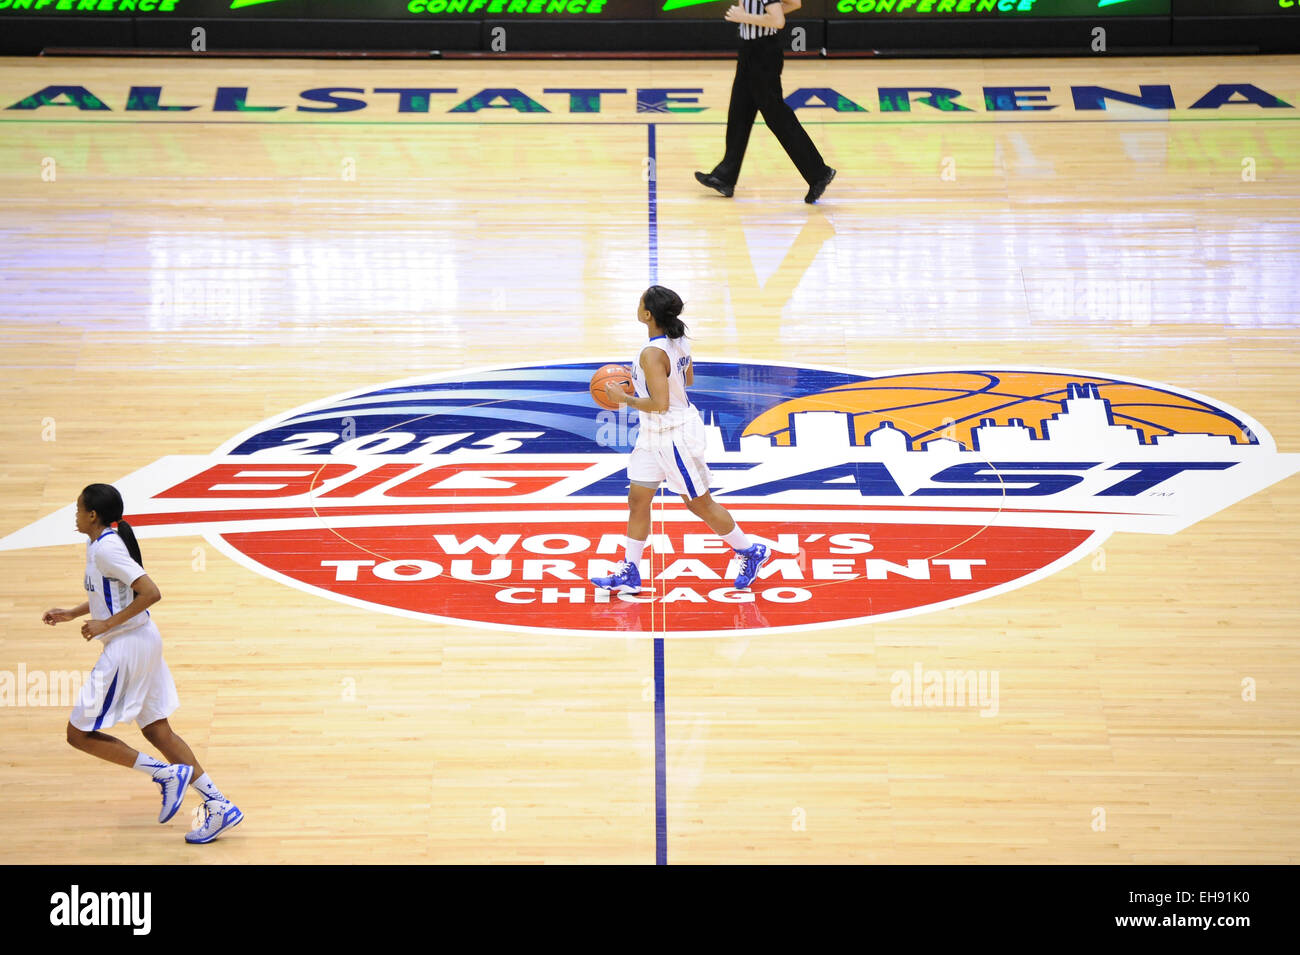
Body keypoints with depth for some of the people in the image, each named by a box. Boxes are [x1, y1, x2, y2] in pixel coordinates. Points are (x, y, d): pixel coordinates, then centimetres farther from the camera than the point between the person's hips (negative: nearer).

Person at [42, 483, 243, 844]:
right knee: (156, 730, 12)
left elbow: (150, 593, -26)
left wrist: (107, 625, -21)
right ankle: (219, 805, 9)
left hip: (127, 646, -10)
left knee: (79, 733, -2)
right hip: (143, 641, 10)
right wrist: (71, 614, 21)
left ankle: (166, 773, -5)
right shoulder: (99, 543, 12)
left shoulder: (106, 548, -19)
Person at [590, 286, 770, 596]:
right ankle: (629, 574, 15)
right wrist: (641, 379, 15)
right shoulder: (679, 341, 1)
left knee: (699, 503, 7)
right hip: (655, 434, 10)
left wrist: (624, 398, -16)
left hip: (675, 436, -10)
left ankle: (750, 552, 23)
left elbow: (659, 404, -29)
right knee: (637, 500, 10)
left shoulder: (652, 354, -28)